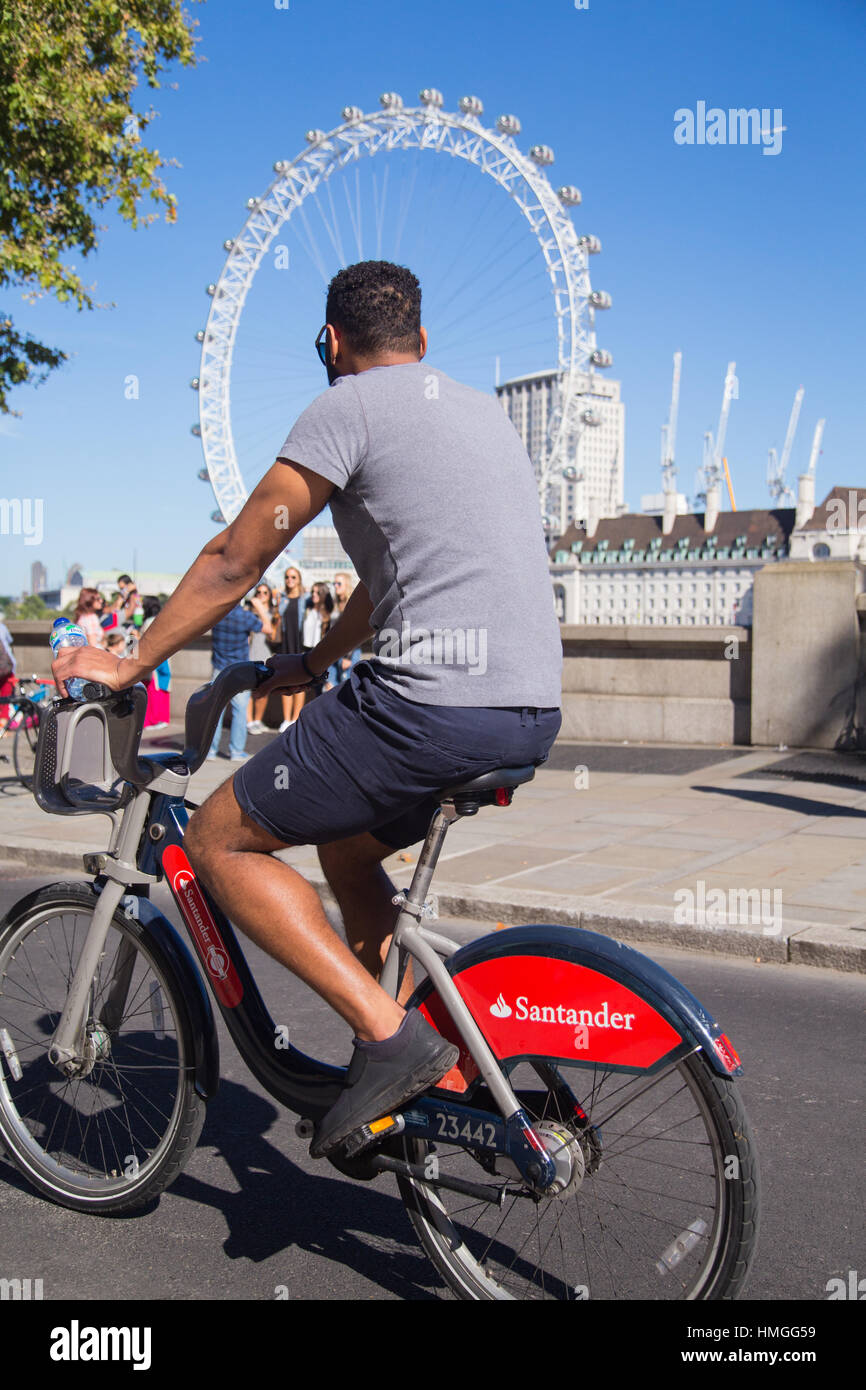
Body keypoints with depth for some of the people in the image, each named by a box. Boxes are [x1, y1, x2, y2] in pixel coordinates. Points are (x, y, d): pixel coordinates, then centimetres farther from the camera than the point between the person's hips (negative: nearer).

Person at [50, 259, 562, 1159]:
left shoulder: (349, 405, -1)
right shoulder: (481, 409, 24)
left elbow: (235, 560, -1)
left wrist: (127, 665, 11)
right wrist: (311, 663, 42)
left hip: (433, 701, -9)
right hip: (533, 713, 9)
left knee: (218, 842, 4)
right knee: (345, 845, 28)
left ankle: (392, 1036, -5)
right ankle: (410, 1079, 27)